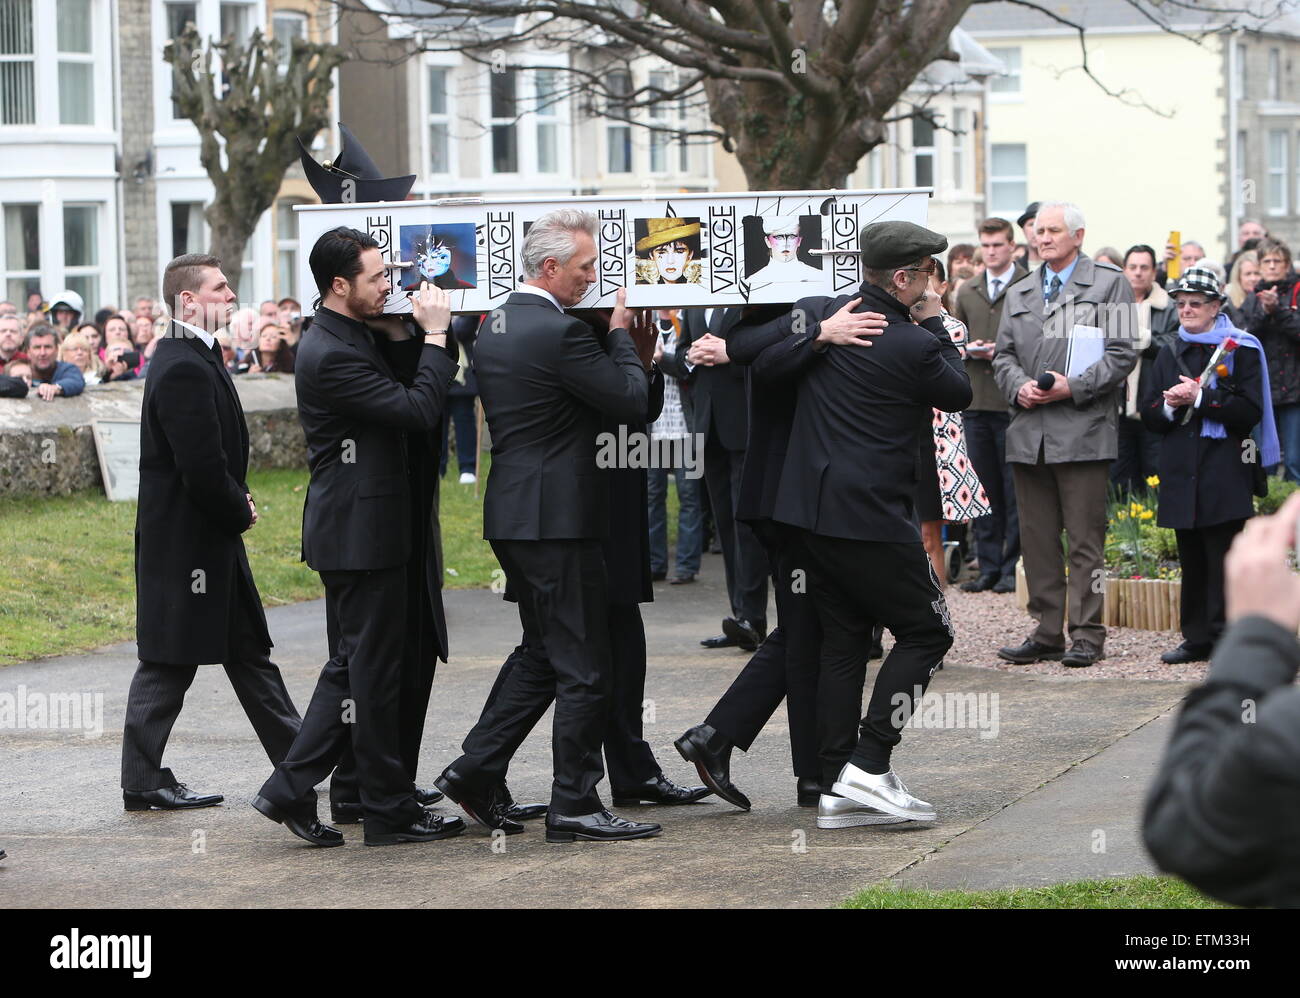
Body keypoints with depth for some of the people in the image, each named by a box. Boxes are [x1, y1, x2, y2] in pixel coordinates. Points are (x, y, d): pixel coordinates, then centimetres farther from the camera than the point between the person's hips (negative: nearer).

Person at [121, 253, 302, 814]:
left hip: (208, 534, 11)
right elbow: (201, 468, -25)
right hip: (187, 541, -11)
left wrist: (238, 501, 5)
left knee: (249, 651, 14)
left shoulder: (192, 359, 13)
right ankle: (143, 782, 5)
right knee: (169, 662, -3)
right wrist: (239, 512, -10)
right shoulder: (184, 369, -21)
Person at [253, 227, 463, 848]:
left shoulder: (346, 338, 12)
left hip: (352, 530, 10)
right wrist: (433, 337, -14)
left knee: (351, 668, 14)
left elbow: (400, 399, 18)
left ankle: (290, 790, 14)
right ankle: (390, 812, 5)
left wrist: (403, 337, 7)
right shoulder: (331, 355, -20)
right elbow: (419, 411, -22)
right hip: (361, 533, -10)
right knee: (374, 670, -2)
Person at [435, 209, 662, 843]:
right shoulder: (562, 333, -17)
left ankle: (476, 773, 16)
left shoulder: (493, 330, 11)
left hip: (511, 512, 9)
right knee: (583, 666, -2)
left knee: (542, 654, 19)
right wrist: (620, 333, 1)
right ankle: (574, 804, 0)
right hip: (558, 517, -9)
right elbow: (632, 399, -15)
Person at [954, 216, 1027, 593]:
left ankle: (1014, 566, 3)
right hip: (976, 401, 5)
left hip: (1013, 402, -5)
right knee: (985, 488, 8)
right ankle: (988, 566, 13)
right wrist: (968, 349, 0)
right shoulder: (967, 292, 16)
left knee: (1014, 489, -2)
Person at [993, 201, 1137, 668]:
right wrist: (1019, 386, -3)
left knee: (1085, 538, -5)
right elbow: (1003, 355, 18)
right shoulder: (1019, 294, 20)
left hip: (1082, 431, -5)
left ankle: (1087, 635, -1)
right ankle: (1047, 633, 12)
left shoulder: (1109, 284, 3)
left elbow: (1122, 353, -3)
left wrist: (1073, 387, -13)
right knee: (1037, 538, 6)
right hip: (1028, 432, 5)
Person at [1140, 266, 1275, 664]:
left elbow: (1249, 412, -10)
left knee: (1224, 558, -7)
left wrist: (1200, 399, -16)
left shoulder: (1241, 350, -1)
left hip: (1225, 473, -5)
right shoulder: (1170, 353, 15)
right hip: (1182, 472, 5)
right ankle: (1197, 638, 13)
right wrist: (1169, 406, -8)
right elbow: (1149, 417, 13)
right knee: (1192, 560, 8)